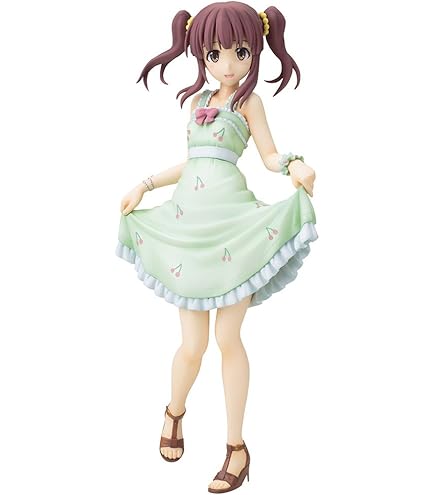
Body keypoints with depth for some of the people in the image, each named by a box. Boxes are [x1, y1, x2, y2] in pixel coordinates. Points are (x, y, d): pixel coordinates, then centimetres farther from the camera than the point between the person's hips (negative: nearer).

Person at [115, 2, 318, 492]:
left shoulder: (249, 101, 4)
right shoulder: (197, 100, 17)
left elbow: (270, 155, 0)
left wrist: (296, 166, -22)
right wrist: (144, 185, 26)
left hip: (232, 221, -3)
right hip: (188, 222, 4)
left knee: (227, 337, -4)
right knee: (193, 343, 4)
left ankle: (236, 447, 12)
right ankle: (174, 412, 36)